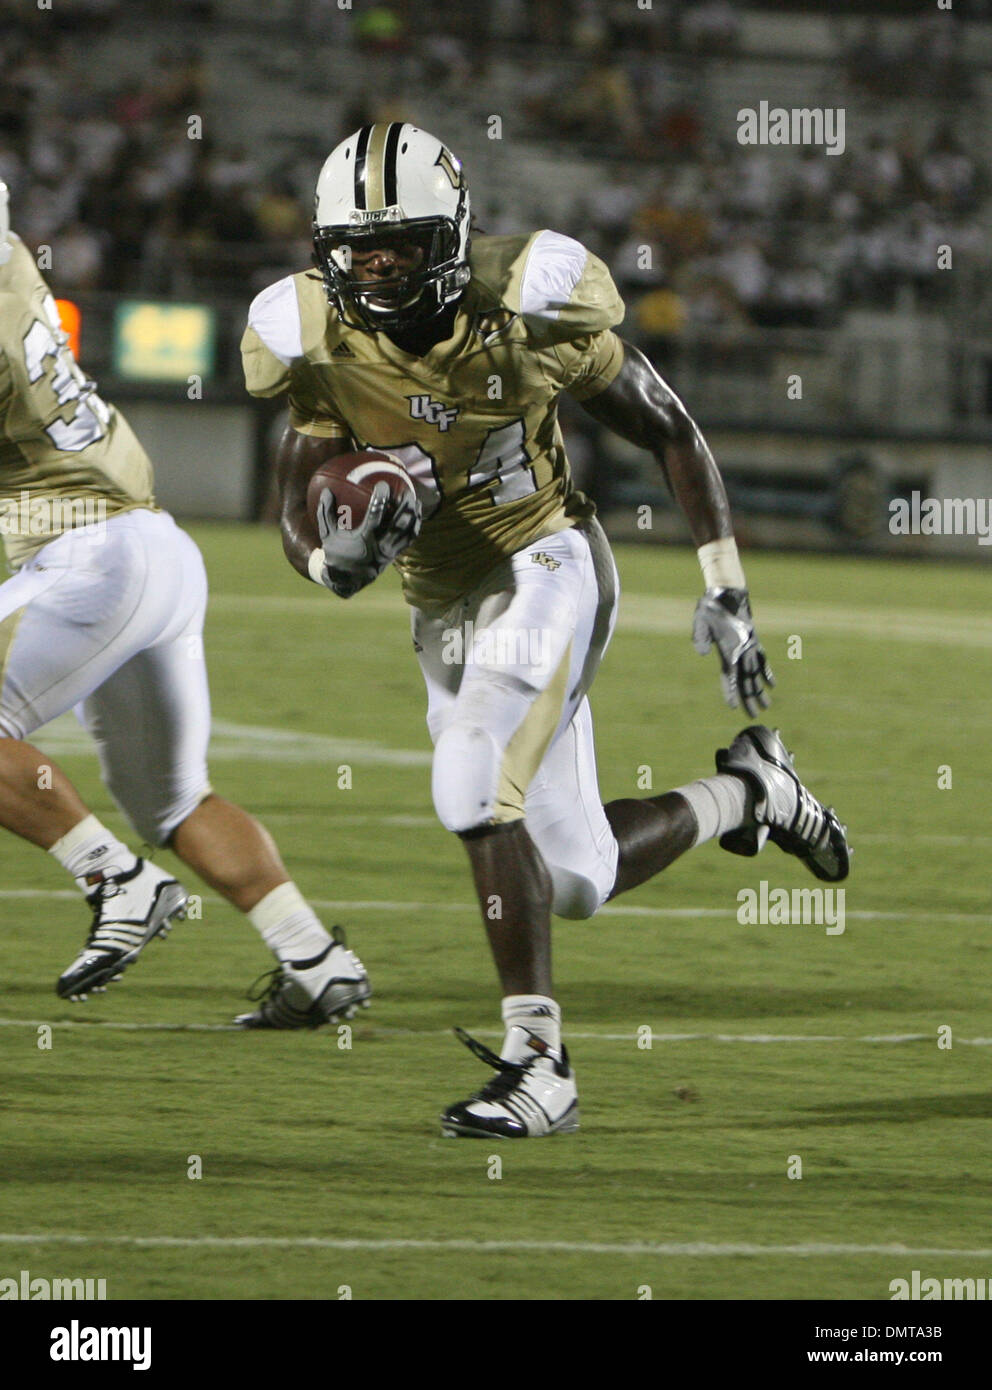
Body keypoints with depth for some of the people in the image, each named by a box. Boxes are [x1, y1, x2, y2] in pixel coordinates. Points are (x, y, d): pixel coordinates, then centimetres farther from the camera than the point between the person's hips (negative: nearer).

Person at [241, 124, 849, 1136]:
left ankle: (536, 1064, -19)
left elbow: (672, 434, -6)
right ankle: (744, 795, 38)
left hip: (546, 568, -5)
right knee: (577, 882, 9)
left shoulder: (530, 308, -18)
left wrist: (727, 593, -7)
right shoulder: (322, 348, -10)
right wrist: (336, 556, -28)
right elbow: (296, 514, -3)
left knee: (474, 784, -27)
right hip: (446, 610, 5)